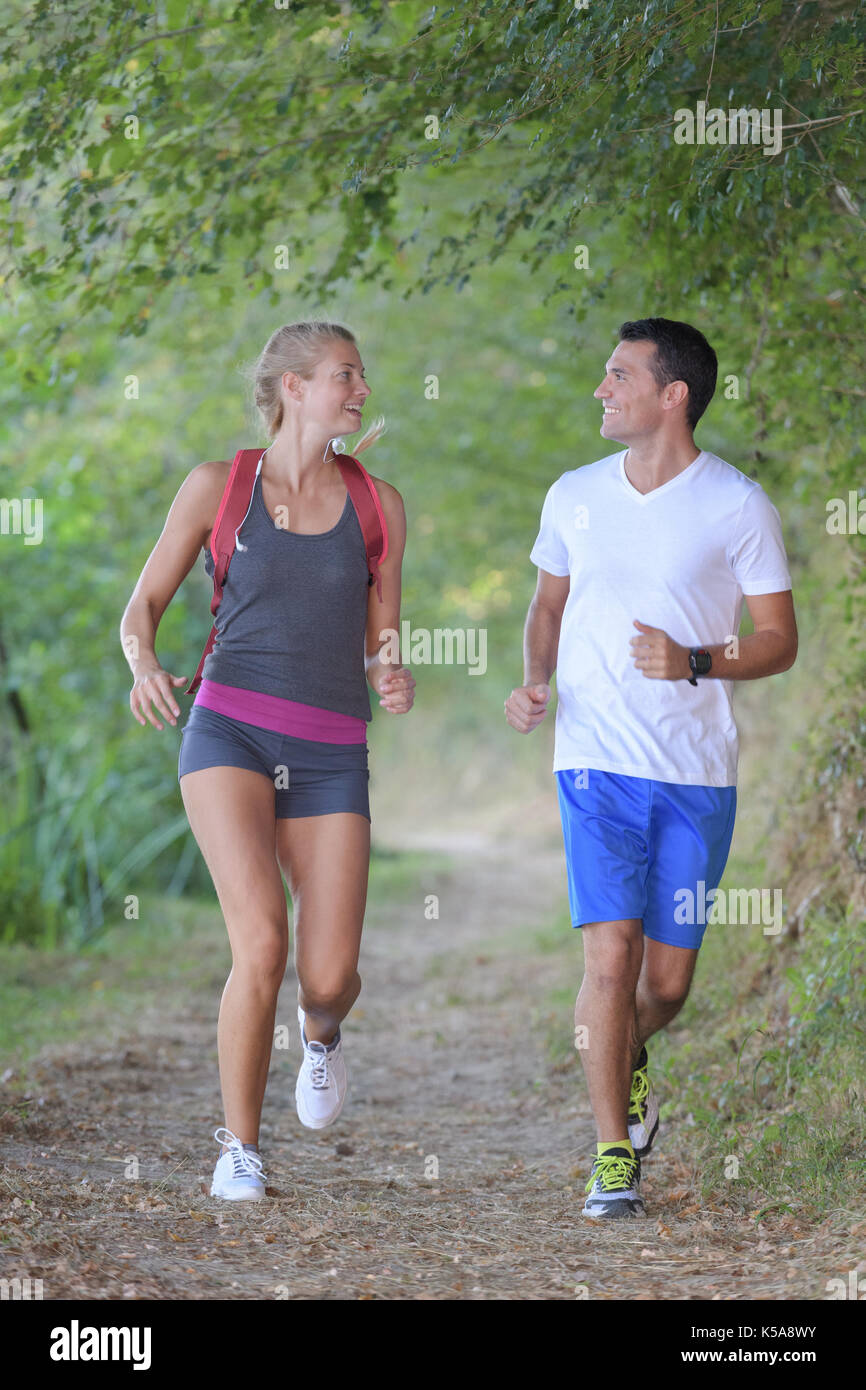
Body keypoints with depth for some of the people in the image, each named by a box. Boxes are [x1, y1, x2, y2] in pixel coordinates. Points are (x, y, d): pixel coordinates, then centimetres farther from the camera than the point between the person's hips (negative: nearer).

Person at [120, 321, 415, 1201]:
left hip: (331, 756, 2)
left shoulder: (377, 505, 8)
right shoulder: (216, 487, 2)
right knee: (263, 943, -22)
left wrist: (393, 681, -9)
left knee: (329, 980, -5)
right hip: (229, 732, -2)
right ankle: (239, 1148, -3)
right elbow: (143, 605, 8)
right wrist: (144, 667, -15)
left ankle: (320, 1031, 36)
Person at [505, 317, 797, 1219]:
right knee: (611, 953, -13)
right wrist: (535, 681, 2)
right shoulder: (574, 496, 6)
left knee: (667, 980, 5)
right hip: (597, 763, 1)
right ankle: (613, 1162, -2)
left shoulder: (739, 507, -4)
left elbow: (779, 641, 0)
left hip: (698, 773, -1)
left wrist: (695, 662, -18)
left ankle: (625, 1057, 41)